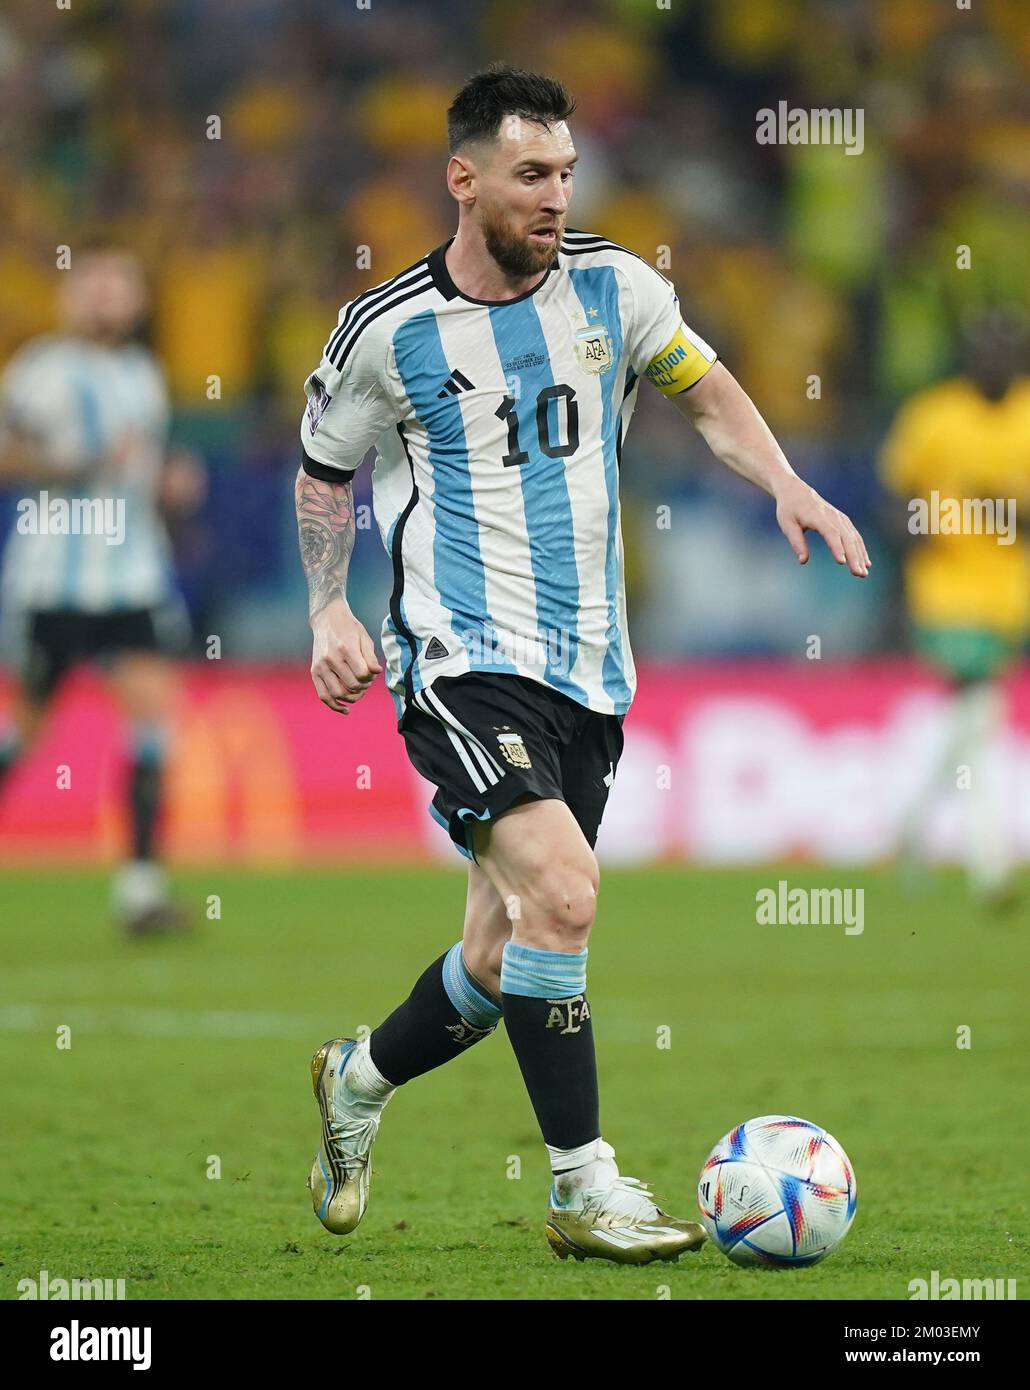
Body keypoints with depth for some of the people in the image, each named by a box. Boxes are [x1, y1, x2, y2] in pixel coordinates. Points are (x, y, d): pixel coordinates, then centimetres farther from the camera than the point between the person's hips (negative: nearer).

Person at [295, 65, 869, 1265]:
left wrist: (786, 486, 2)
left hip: (589, 671, 5)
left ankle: (359, 1081, 39)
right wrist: (330, 612, 4)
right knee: (561, 891, -26)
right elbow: (324, 468, 12)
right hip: (464, 660, -5)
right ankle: (584, 1189, -18)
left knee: (506, 958, 10)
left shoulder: (613, 287, 4)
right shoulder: (388, 332, -5)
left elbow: (705, 391, 19)